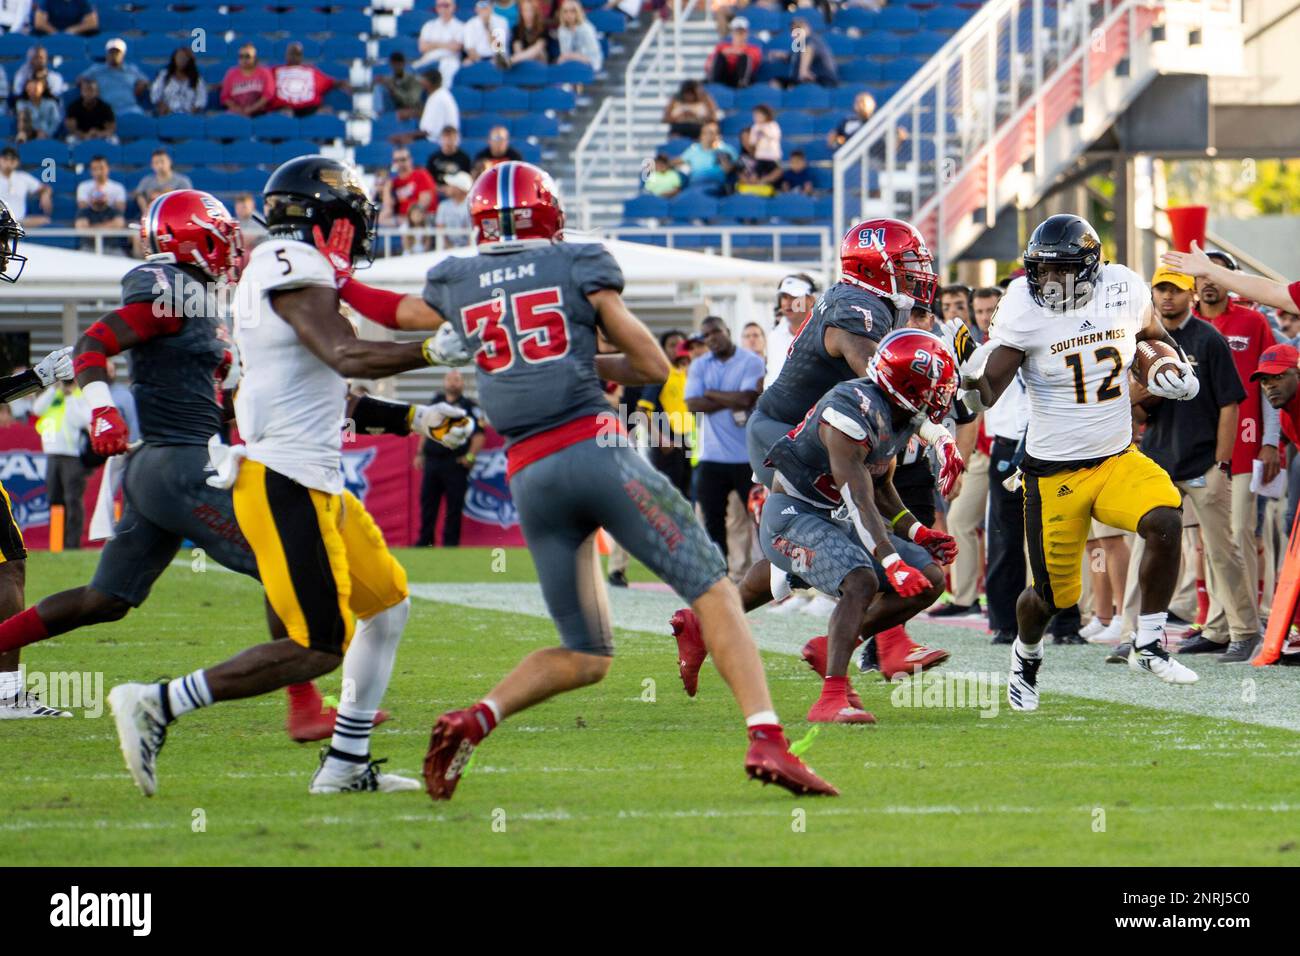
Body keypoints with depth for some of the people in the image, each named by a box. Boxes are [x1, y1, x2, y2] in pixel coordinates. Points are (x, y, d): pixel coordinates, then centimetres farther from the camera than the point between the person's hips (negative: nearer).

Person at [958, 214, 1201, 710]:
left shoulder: (1123, 289, -5)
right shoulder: (1024, 311, -14)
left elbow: (1151, 333, 19)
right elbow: (985, 395, -16)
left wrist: (1175, 367, 0)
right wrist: (971, 370, -38)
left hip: (1119, 459, 3)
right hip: (1054, 473, -3)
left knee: (1165, 523, -25)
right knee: (1052, 593, 5)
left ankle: (1148, 646, -8)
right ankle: (1025, 659, 40)